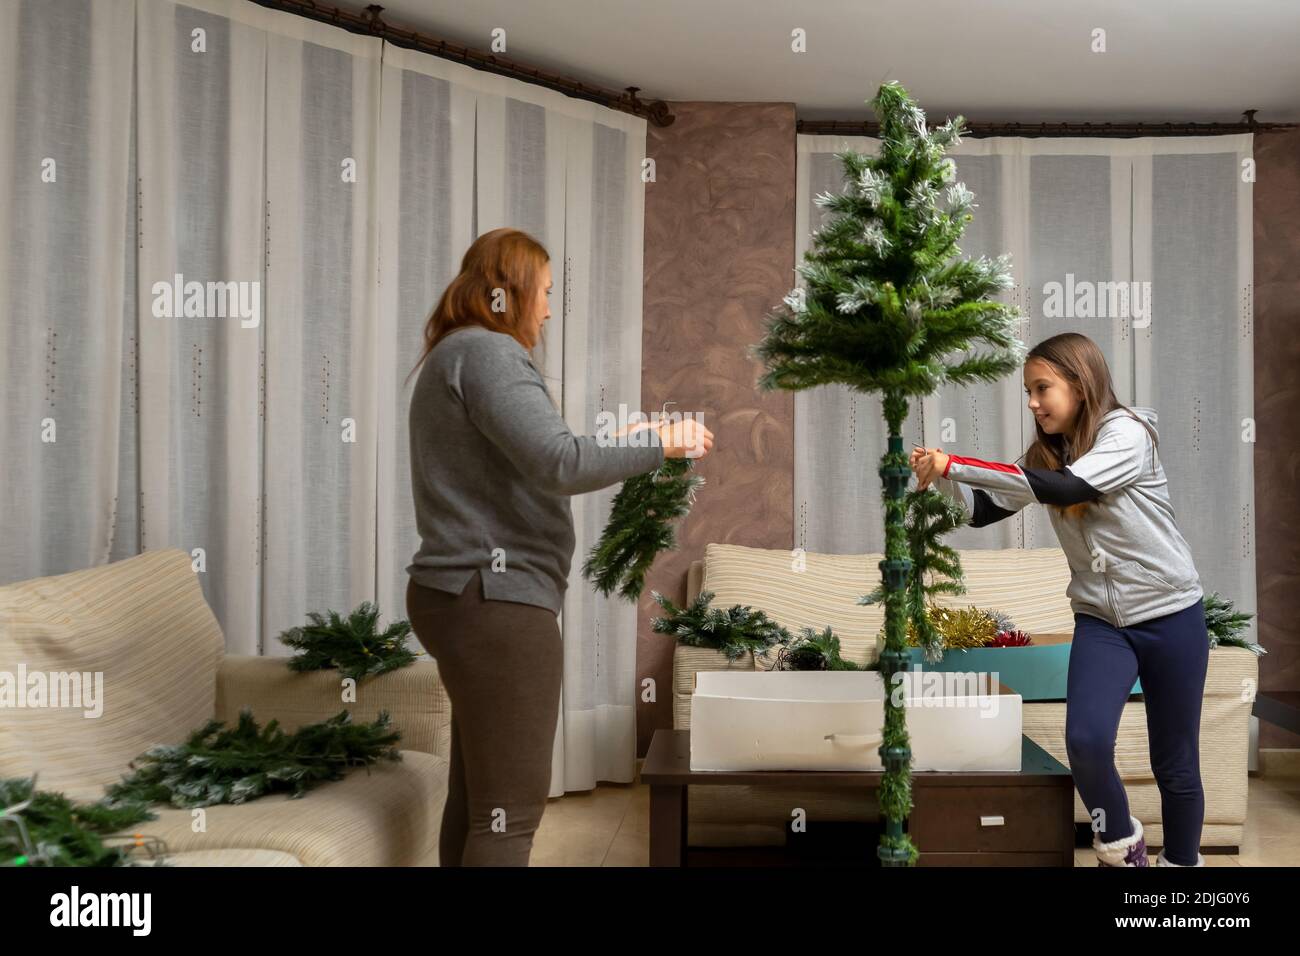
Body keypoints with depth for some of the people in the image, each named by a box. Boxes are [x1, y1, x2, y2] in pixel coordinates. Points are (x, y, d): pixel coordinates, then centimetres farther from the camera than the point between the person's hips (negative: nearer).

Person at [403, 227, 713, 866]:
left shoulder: (454, 356, 20)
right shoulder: (486, 351, -13)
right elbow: (558, 463, -24)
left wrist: (618, 445, 13)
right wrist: (658, 443, -11)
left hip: (462, 594, 11)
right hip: (497, 600, -11)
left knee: (474, 798, 16)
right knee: (509, 811, -4)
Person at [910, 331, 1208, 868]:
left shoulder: (1127, 432, -15)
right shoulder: (1044, 455, 4)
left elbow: (1065, 488, -31)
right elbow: (983, 511, 5)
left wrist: (954, 465, -33)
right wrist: (943, 477, -15)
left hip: (1171, 615, -4)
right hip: (1100, 619, 4)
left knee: (1174, 763, 7)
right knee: (1085, 741, -17)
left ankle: (1182, 859, 31)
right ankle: (1120, 843, 10)